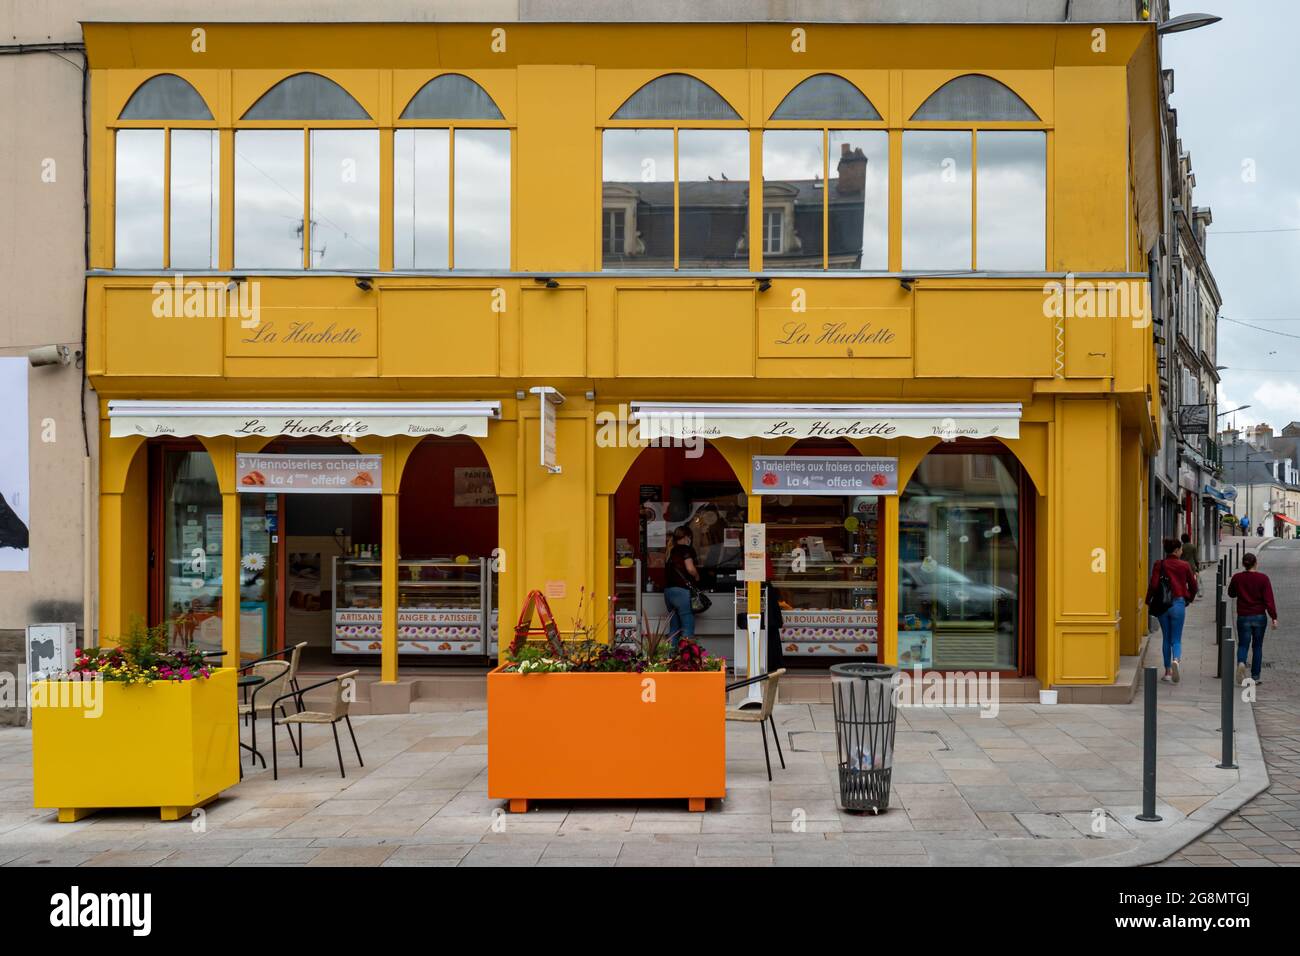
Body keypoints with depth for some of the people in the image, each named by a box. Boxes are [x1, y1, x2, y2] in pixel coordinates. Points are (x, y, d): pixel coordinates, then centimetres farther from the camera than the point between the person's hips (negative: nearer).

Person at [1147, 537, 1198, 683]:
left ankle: (1168, 671, 16)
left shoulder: (1159, 565, -4)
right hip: (1179, 604, -1)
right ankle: (1176, 660, -27)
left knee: (1166, 639, 13)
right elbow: (1193, 586, 4)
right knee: (1176, 639, 4)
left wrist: (1148, 600, 4)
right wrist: (1189, 599, 22)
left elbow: (1153, 585, -10)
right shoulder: (1184, 566, -2)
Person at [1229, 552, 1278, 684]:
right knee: (1257, 646, 12)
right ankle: (1255, 677, 12)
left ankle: (1241, 662, -25)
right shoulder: (1263, 578, -7)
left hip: (1243, 617, 0)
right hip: (1260, 617, 0)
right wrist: (1274, 617, -10)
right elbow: (1269, 599, -11)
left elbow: (1231, 593, 14)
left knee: (1243, 645, 7)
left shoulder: (1237, 578, -3)